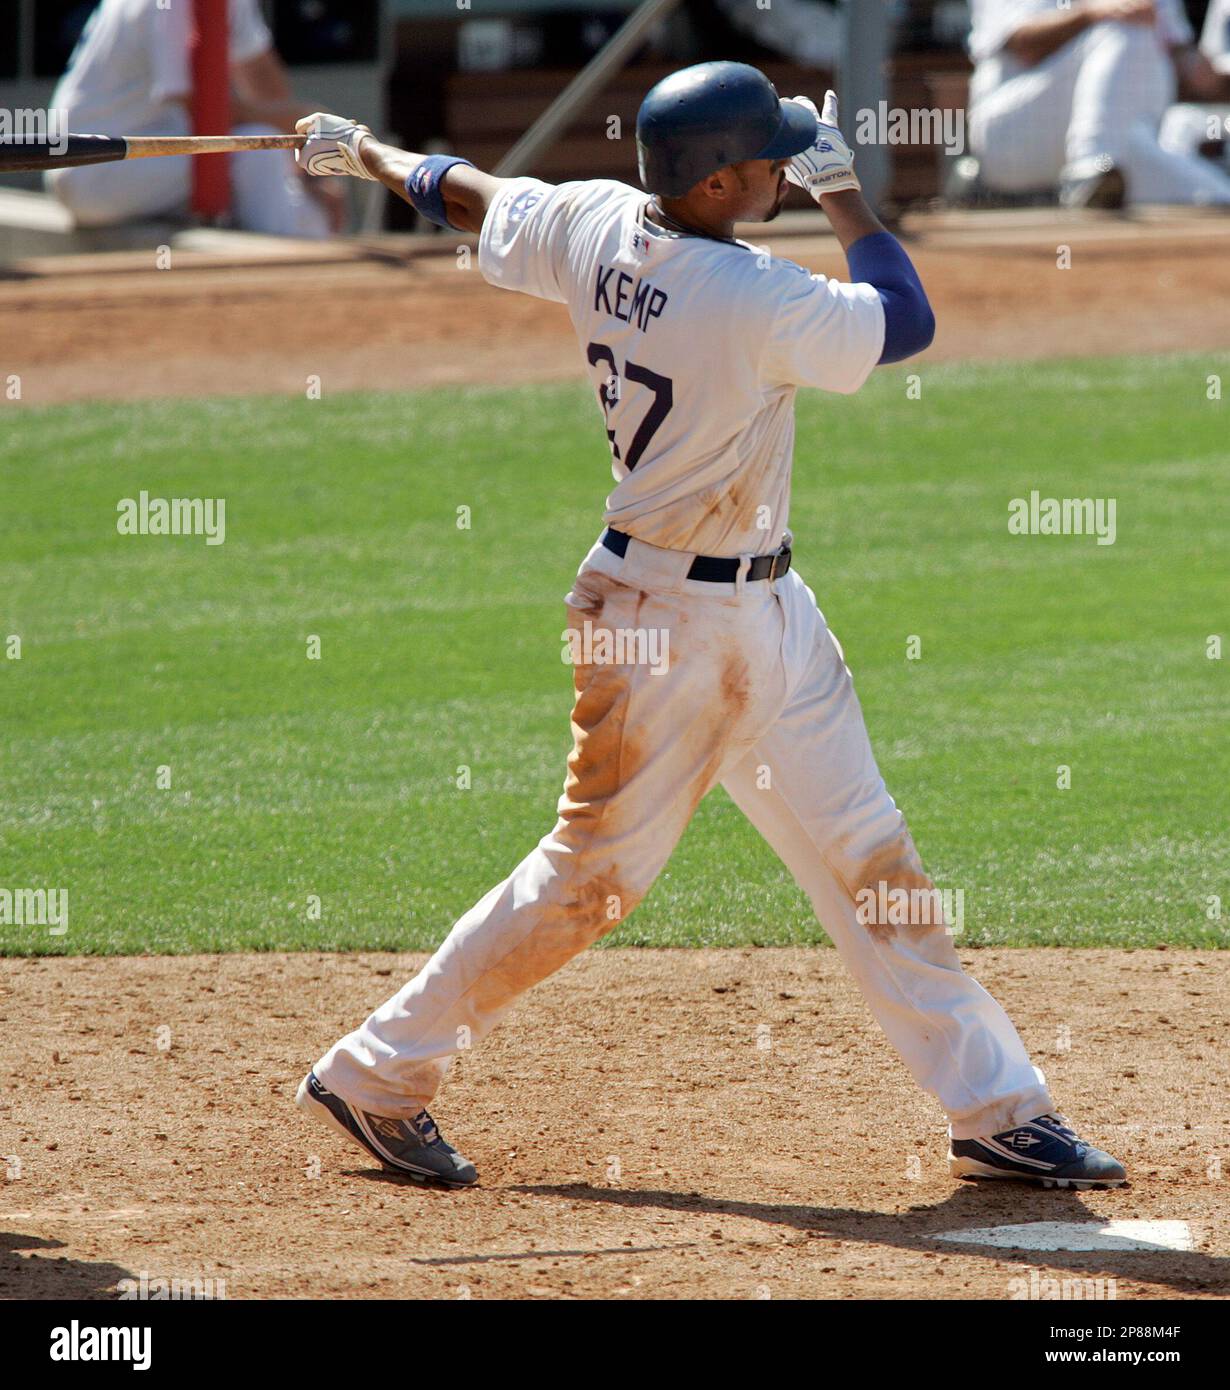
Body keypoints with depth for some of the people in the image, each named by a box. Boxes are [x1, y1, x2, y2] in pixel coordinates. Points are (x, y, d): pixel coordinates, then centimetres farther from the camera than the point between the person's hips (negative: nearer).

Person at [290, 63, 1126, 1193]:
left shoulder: (594, 224, -4)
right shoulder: (753, 301, -27)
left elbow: (470, 196, 12)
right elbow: (908, 320, -15)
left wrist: (366, 152, 31)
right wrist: (842, 190, -4)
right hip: (662, 622, -9)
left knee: (869, 859, 9)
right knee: (597, 871, 2)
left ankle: (998, 1109, 13)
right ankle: (377, 1077, 15)